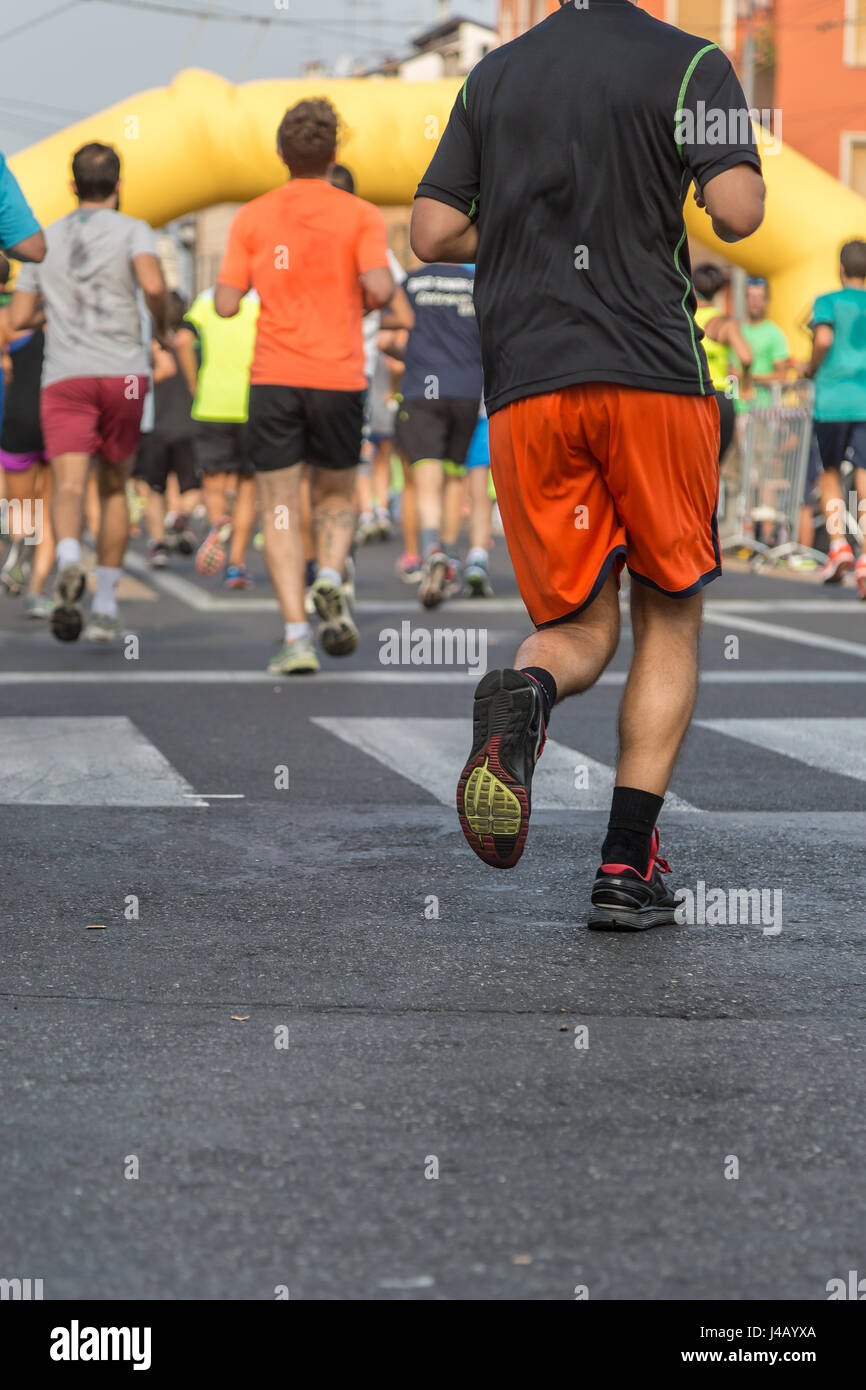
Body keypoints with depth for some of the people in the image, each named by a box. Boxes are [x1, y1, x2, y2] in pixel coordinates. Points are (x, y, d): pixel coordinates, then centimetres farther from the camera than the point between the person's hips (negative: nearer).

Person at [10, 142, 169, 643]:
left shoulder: (45, 239, 14)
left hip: (64, 376, 0)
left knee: (70, 485, -13)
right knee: (114, 488, 15)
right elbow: (153, 285, -16)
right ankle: (107, 606, 15)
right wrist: (163, 326, 4)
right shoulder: (133, 230, 4)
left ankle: (69, 561, -45)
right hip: (124, 373, 0)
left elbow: (19, 317, 14)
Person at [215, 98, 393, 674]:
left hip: (274, 378, 0)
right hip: (339, 376, 0)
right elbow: (379, 287, -15)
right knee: (336, 497, 18)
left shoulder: (253, 217, 3)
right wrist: (371, 303, 8)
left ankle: (297, 633, -9)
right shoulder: (361, 215, -1)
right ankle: (331, 577, -11)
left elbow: (226, 303, 0)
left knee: (281, 509, 3)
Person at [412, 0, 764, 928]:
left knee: (579, 628, 11)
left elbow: (432, 234, 10)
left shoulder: (492, 74, 14)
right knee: (669, 617, 11)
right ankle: (627, 868, 2)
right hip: (653, 373, -3)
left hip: (524, 388, 3)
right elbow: (738, 211, -11)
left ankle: (523, 697, -26)